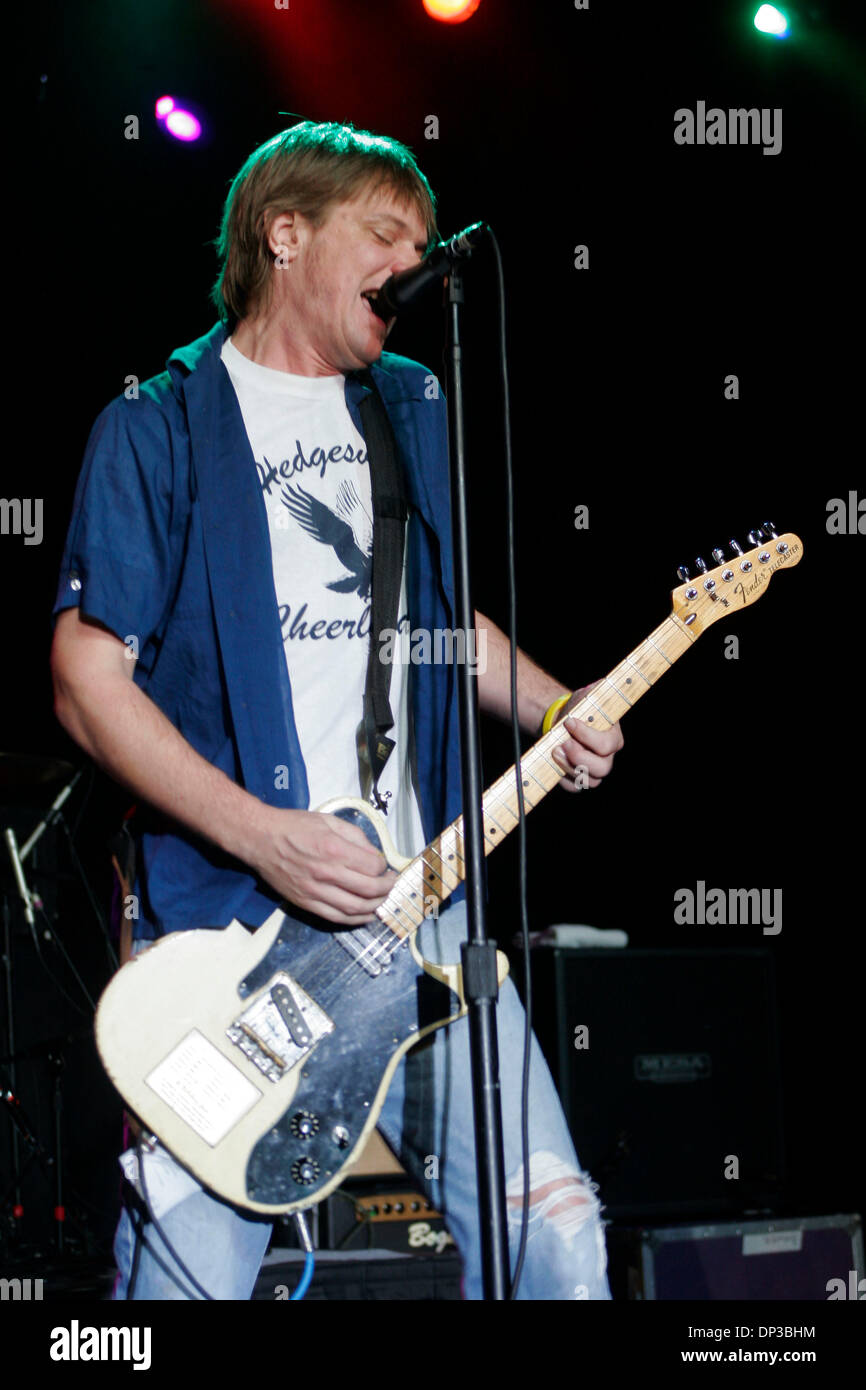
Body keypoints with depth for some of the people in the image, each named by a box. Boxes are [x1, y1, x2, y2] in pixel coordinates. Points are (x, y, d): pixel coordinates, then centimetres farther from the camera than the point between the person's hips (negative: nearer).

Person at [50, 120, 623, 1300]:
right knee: (191, 1276, -7)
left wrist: (555, 711, 8)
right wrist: (261, 837, -15)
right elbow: (87, 679, -6)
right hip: (223, 930, -5)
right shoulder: (159, 427, 0)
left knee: (557, 1238, -3)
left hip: (419, 901, 5)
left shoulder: (415, 412, 18)